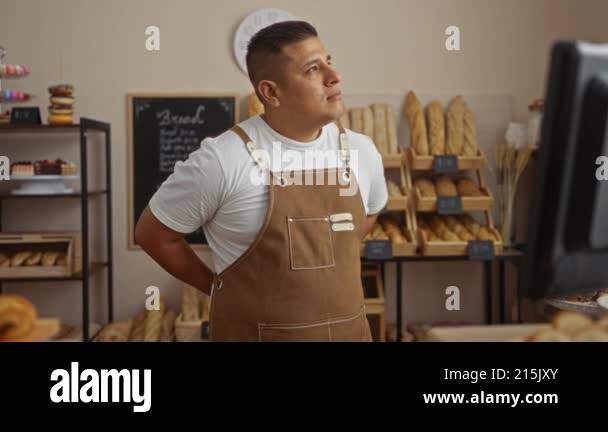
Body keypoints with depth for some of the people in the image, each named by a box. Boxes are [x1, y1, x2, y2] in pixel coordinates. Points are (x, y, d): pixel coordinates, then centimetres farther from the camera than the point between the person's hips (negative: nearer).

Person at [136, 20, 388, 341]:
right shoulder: (221, 161, -18)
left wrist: (321, 274, 10)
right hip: (254, 332, -4)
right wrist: (220, 288, 0)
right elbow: (152, 233, -6)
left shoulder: (361, 151, -2)